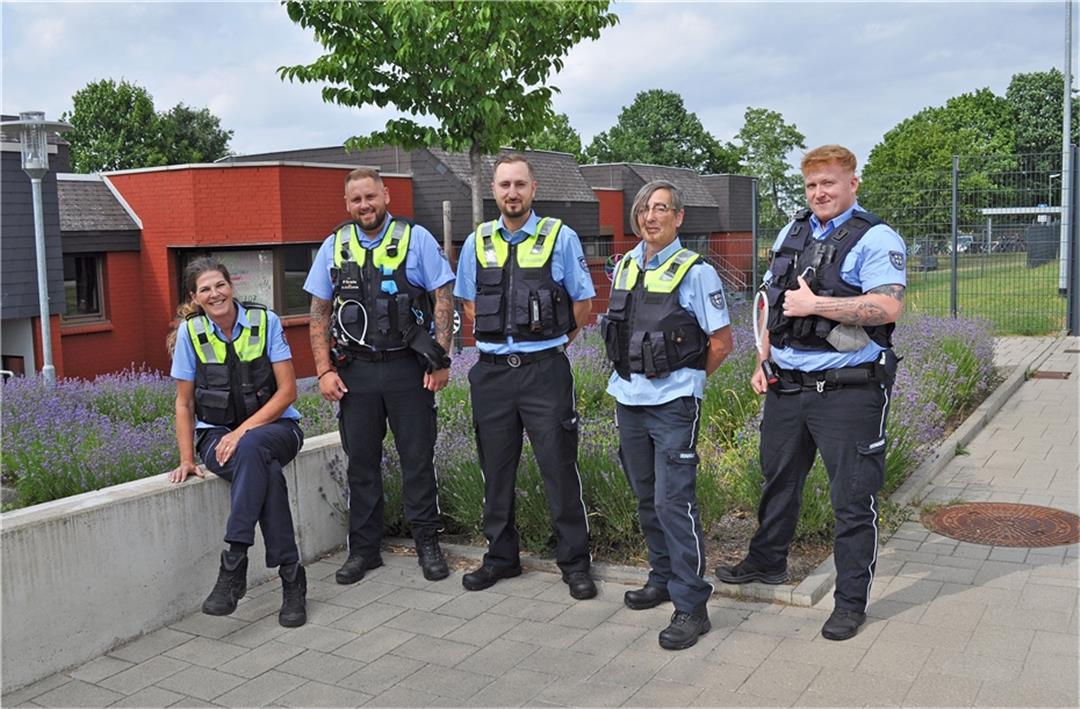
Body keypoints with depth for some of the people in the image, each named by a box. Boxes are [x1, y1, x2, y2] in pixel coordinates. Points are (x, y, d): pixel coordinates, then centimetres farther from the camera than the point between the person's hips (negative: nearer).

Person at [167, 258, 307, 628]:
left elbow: (287, 391, -8)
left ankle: (233, 567, -39)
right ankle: (291, 576, -32)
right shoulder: (191, 333, -1)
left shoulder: (264, 321, -5)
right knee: (266, 471, -35)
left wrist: (244, 430, -18)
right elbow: (184, 404, 5)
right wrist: (187, 459, -5)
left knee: (251, 448, -39)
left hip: (273, 426, 0)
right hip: (217, 433, 1)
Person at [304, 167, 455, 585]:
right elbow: (319, 313, 10)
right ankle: (363, 548, 20)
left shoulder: (416, 239, 0)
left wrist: (441, 360, -7)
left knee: (418, 458, 4)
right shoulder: (334, 246, 8)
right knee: (361, 461, 8)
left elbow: (442, 300, -1)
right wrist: (325, 370, 2)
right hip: (355, 370, 3)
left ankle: (427, 543, 17)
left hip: (408, 367, -2)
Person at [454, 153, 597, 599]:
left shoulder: (560, 238, -2)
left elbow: (583, 304, 3)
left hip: (545, 370, -3)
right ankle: (501, 557, 26)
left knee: (559, 467, 0)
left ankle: (574, 562, 13)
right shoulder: (477, 243, 8)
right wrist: (500, 339, 9)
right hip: (492, 373, 4)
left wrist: (548, 343, 6)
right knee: (496, 469, 11)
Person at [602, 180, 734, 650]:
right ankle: (663, 578, 32)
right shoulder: (624, 267, 10)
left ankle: (691, 606, 0)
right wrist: (633, 377, 14)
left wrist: (683, 380, 1)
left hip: (672, 404, -6)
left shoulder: (695, 271, -8)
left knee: (674, 501, -8)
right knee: (646, 498, 15)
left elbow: (722, 342, -4)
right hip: (628, 400, 7)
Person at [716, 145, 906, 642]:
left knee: (852, 498, 1)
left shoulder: (875, 239, -8)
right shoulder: (791, 233, 13)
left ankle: (851, 601, 14)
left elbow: (889, 307, -21)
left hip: (848, 391, -7)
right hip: (786, 386, 7)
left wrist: (815, 304, -20)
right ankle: (767, 561, 42)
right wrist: (763, 362, 13)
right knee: (778, 478, 21)